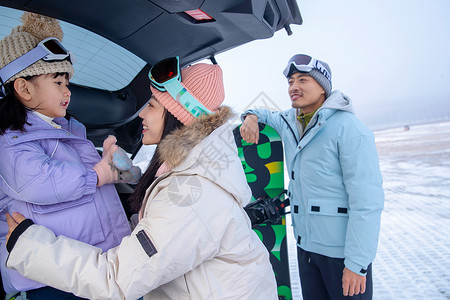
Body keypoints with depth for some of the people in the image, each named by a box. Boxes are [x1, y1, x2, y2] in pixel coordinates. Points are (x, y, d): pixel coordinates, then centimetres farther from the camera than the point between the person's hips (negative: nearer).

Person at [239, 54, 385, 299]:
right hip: (305, 245, 7)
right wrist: (251, 117, 1)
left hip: (341, 251, -6)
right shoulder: (289, 123, 5)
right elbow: (265, 113, 26)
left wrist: (357, 264, -19)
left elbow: (367, 201, -20)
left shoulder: (348, 129, -16)